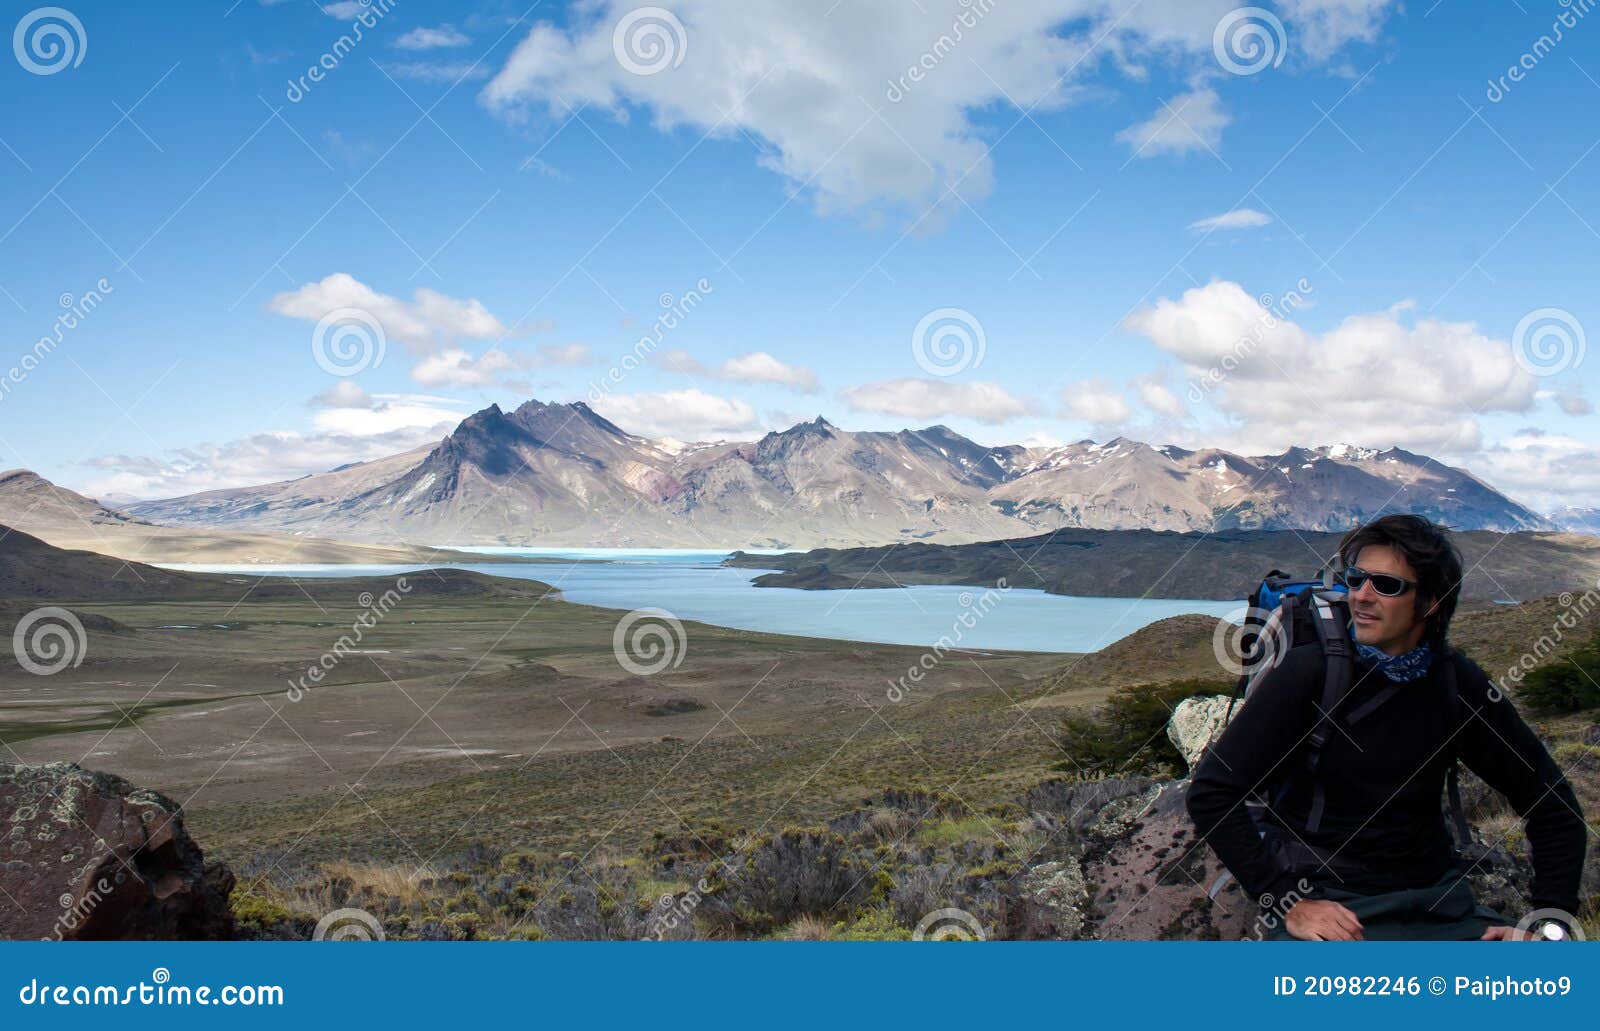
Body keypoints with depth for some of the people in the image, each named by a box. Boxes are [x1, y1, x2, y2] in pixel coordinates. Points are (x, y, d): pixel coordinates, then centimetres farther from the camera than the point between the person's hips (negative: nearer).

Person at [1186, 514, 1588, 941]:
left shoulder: (1457, 684, 3)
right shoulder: (1309, 672, -9)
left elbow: (1553, 804, 12)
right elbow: (1211, 790, -12)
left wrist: (1552, 924, 0)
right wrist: (1285, 902, -15)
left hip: (1437, 901, 5)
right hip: (1324, 903, -4)